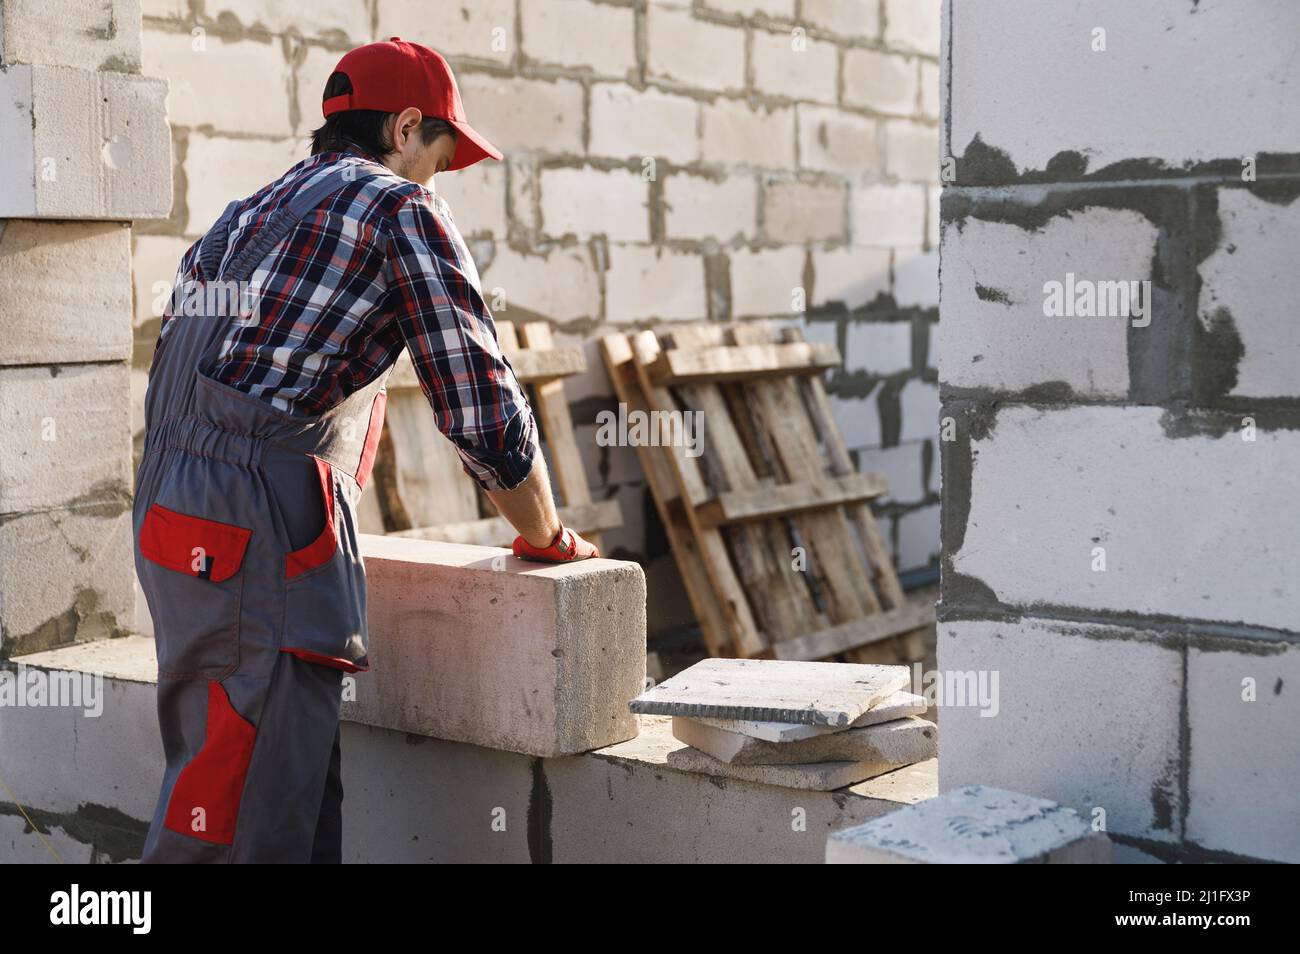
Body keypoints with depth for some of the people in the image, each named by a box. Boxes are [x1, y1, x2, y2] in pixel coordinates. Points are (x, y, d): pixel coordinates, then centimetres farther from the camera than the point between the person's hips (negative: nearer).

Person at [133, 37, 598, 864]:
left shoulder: (244, 219, 24)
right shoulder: (401, 209, -1)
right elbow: (482, 404, -5)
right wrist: (549, 539, 10)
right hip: (262, 539, -9)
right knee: (249, 826, -5)